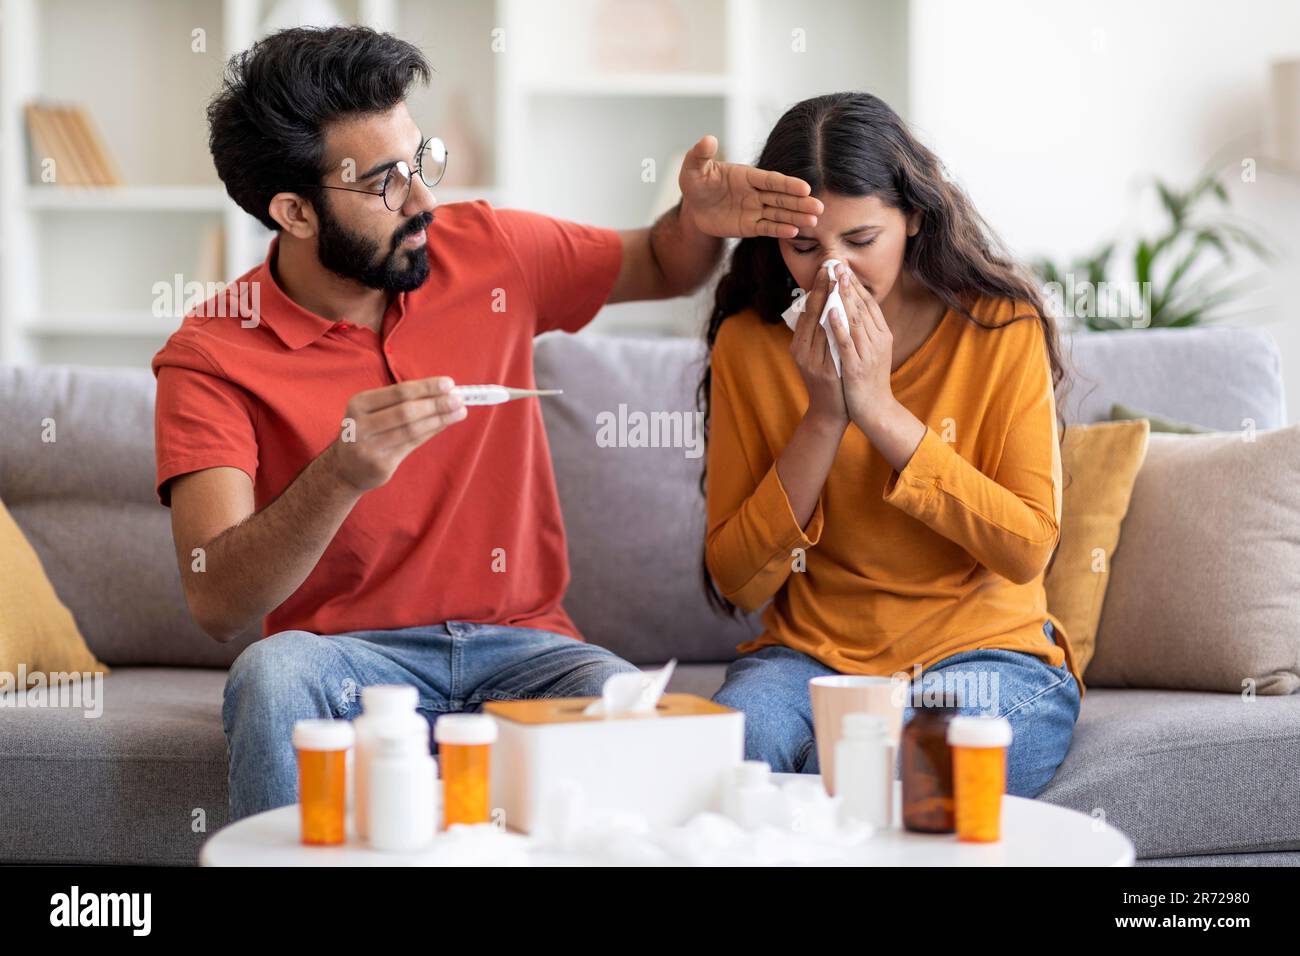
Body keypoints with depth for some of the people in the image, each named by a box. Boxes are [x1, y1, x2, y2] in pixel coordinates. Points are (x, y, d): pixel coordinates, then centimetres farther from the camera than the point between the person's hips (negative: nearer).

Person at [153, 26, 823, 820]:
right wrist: (341, 474, -36)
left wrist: (697, 221, -2)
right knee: (274, 675, -36)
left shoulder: (487, 251, 2)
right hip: (346, 660, -1)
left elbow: (658, 270, 22)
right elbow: (217, 604, -20)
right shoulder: (214, 358, -9)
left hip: (521, 646, 2)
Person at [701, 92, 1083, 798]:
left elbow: (1028, 550, -11)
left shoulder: (1001, 329, -3)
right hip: (809, 654, 2)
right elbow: (737, 582, -2)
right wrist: (823, 418, -14)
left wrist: (881, 409, -17)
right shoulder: (748, 343, 1)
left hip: (983, 653, -2)